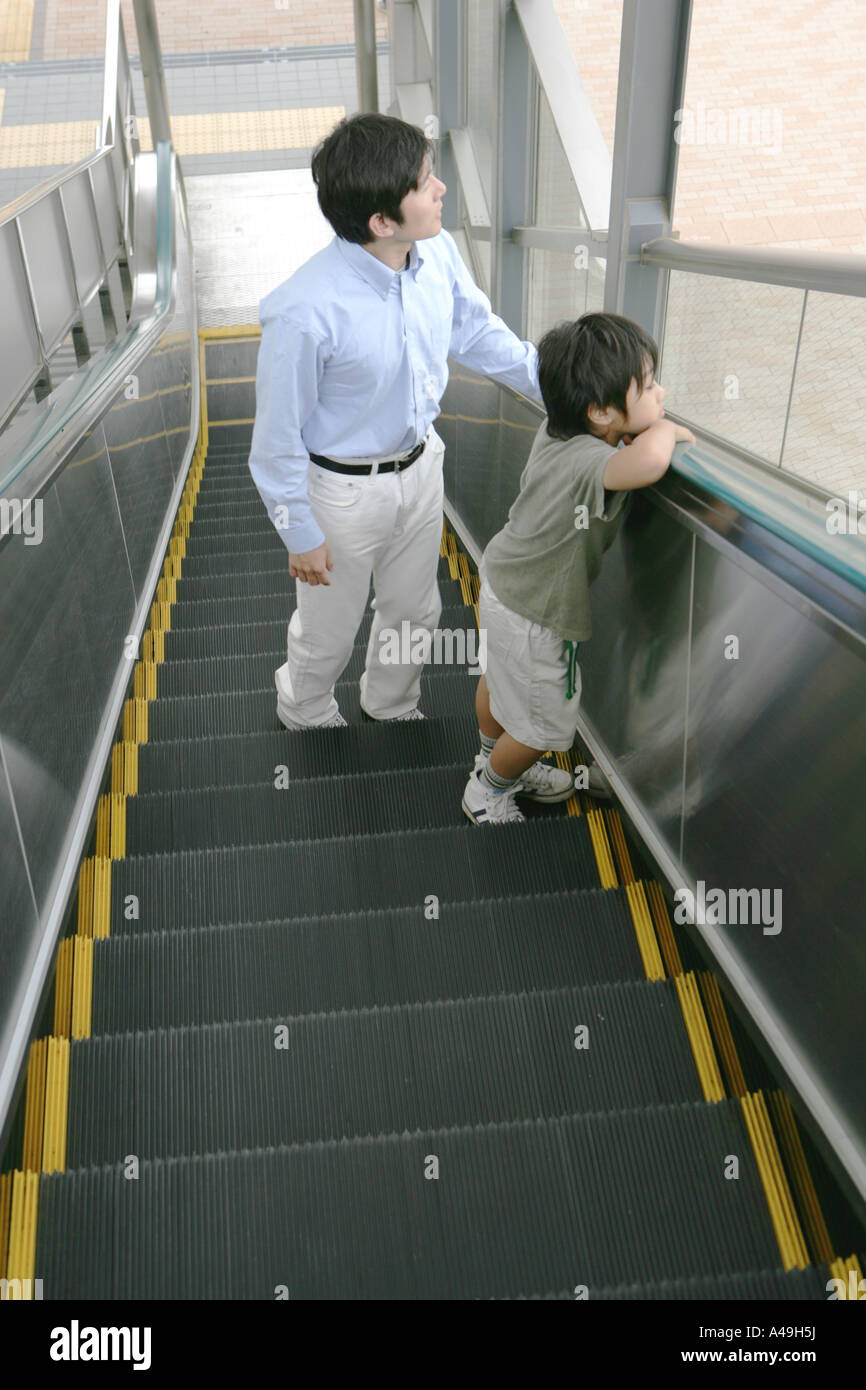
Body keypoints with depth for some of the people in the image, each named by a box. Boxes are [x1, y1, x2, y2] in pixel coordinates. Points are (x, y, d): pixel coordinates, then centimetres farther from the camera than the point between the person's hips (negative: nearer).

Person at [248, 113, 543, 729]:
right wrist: (301, 534, -12)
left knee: (415, 610, 25)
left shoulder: (438, 251, -14)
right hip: (344, 490, -6)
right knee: (329, 631, 18)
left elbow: (477, 331, 6)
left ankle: (393, 709, 56)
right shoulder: (306, 312, -33)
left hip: (420, 465, 6)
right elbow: (278, 435, -21)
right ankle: (308, 719, 52)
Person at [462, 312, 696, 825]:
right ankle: (487, 790, 38)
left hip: (505, 581, 9)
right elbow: (647, 462, -58)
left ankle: (497, 760, 58)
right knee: (545, 721, 14)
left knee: (501, 680, 31)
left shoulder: (557, 430, -10)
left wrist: (656, 428, -6)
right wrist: (666, 430, -33)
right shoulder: (586, 463, -37)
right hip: (534, 612, -9)